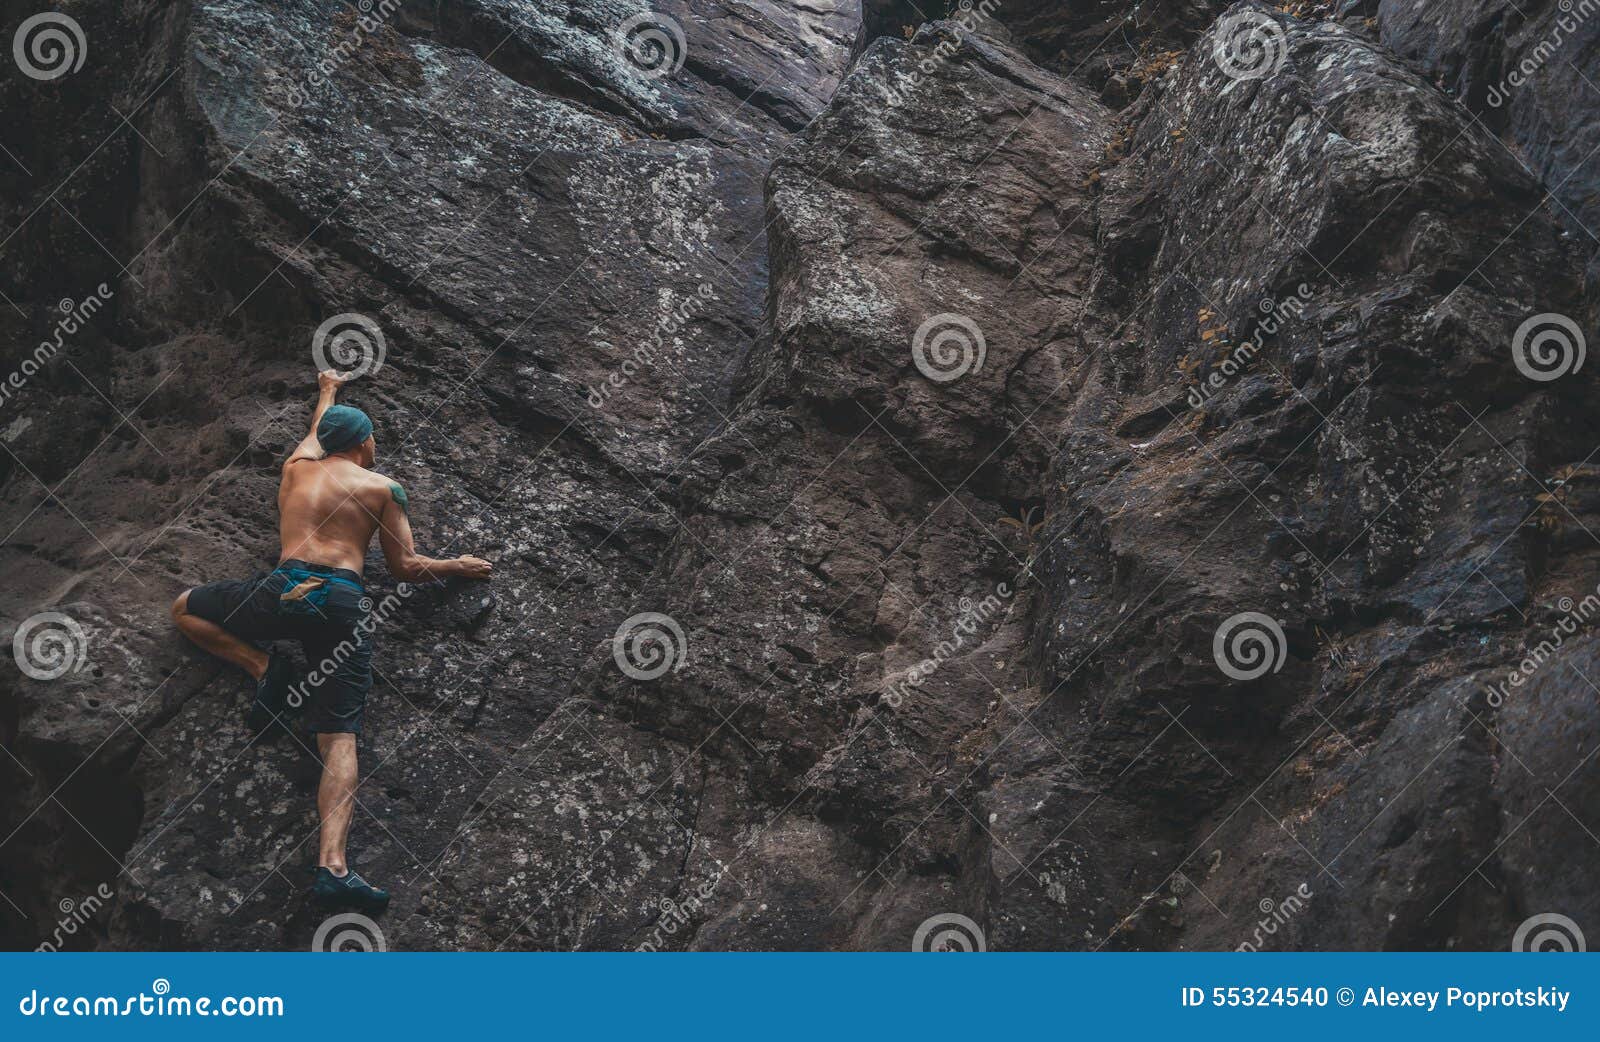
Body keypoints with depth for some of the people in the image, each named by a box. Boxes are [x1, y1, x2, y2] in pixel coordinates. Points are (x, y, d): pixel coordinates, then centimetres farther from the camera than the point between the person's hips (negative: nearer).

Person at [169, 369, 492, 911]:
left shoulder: (298, 466, 23)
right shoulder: (384, 487, 15)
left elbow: (316, 432, 49)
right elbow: (405, 568, 12)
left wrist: (328, 391, 69)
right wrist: (457, 567, 30)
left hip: (285, 589, 1)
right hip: (344, 602, -1)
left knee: (185, 609, 26)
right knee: (339, 739, -8)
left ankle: (264, 667, 3)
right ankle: (332, 863, -29)